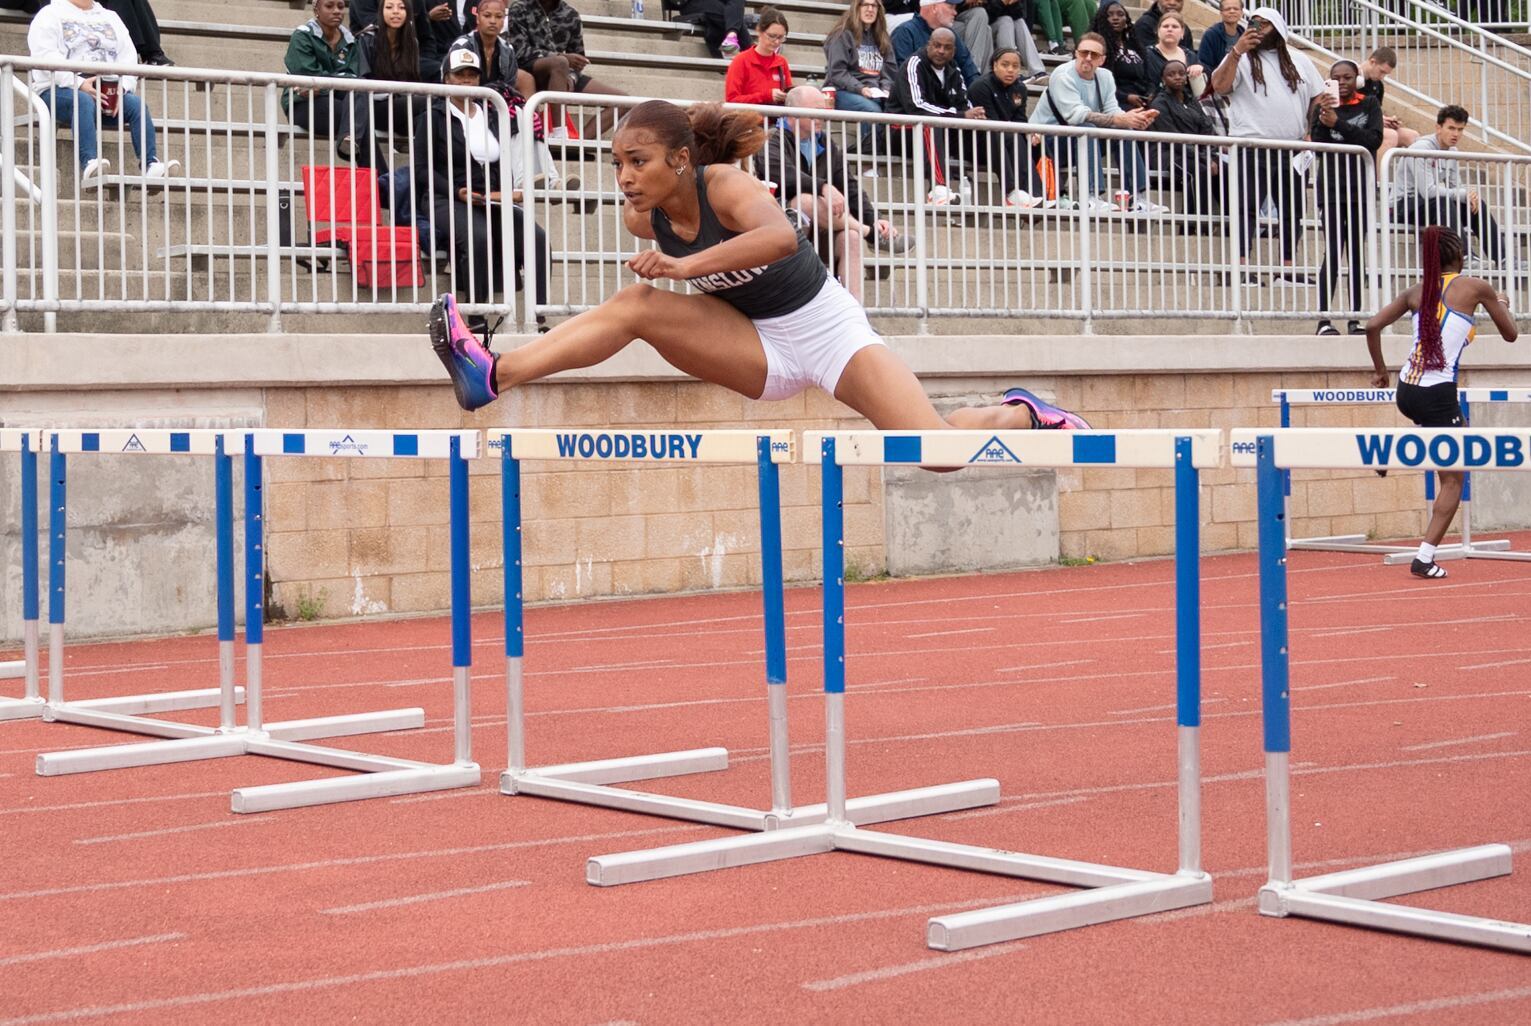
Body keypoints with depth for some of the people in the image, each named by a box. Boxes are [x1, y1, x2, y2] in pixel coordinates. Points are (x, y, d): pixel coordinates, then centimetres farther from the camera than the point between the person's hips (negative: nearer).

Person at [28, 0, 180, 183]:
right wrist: (79, 85, -21)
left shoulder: (110, 18, 25)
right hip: (60, 89, -4)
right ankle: (89, 163, -54)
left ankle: (151, 164, -37)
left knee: (136, 104, -24)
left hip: (107, 91, 4)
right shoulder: (50, 15, 10)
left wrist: (121, 87, -9)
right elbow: (45, 56, -6)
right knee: (82, 101, -38)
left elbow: (128, 57, 14)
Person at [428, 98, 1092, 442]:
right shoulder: (640, 218, -8)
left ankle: (1020, 413, 16)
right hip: (761, 352, 5)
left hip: (827, 329, -5)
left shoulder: (722, 183, -26)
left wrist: (686, 265, -51)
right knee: (636, 305, -18)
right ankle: (493, 377, -26)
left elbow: (781, 235, -48)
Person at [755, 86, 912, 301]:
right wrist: (823, 187, -39)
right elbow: (783, 174, -26)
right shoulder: (773, 142, -4)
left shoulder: (827, 148, 15)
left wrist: (874, 219, -12)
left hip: (818, 236, 5)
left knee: (850, 237, -24)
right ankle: (871, 234, -18)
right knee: (806, 200, -33)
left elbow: (851, 189, 6)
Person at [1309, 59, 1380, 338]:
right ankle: (1324, 319, -9)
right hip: (1331, 188, -1)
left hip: (1361, 186, 1)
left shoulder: (1369, 104, 8)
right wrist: (1323, 119, -18)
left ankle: (1355, 318, 5)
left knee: (1357, 252, 2)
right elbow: (1317, 144, -3)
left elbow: (1374, 139, -6)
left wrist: (1338, 123, -11)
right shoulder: (1324, 107, 7)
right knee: (1333, 252, -8)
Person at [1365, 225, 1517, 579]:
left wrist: (1380, 370, 16)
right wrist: (1502, 304, 29)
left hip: (1406, 391, 6)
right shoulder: (1475, 287, -2)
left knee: (1461, 428, 36)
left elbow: (1373, 326, 3)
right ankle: (1425, 557, -3)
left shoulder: (1416, 292, 9)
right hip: (1438, 395, -6)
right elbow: (1510, 334, 9)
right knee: (1453, 480, 4)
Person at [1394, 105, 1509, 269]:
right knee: (1444, 203, -35)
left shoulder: (1452, 151, 6)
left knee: (1477, 204, -2)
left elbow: (1456, 188, 9)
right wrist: (1464, 194, -23)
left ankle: (1502, 257, 0)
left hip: (1426, 202, 9)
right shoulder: (1422, 149, -21)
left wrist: (1471, 196, -16)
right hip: (1404, 204, -9)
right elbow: (1427, 191, -30)